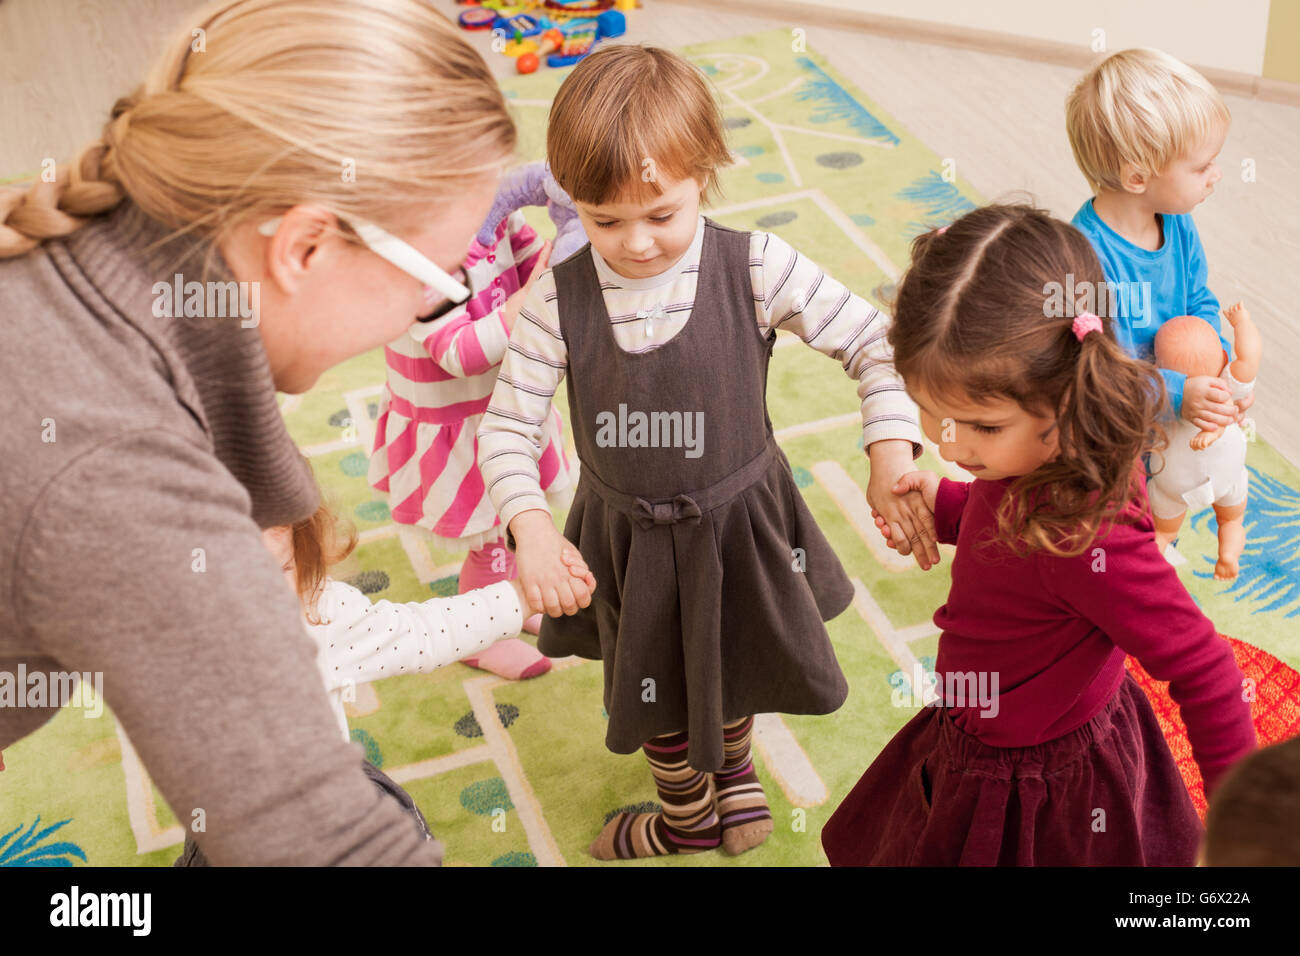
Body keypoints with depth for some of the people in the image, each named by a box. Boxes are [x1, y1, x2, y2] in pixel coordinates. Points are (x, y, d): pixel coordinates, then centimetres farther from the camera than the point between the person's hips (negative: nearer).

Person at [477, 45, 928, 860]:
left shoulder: (755, 270, -23)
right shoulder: (561, 300, -20)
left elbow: (874, 341, -16)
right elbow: (508, 425, -15)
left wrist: (891, 457, -28)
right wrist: (530, 525, -31)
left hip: (738, 526, -1)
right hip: (629, 541, 1)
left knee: (735, 664, 27)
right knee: (657, 688, 25)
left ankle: (733, 765, 63)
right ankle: (689, 814, 57)